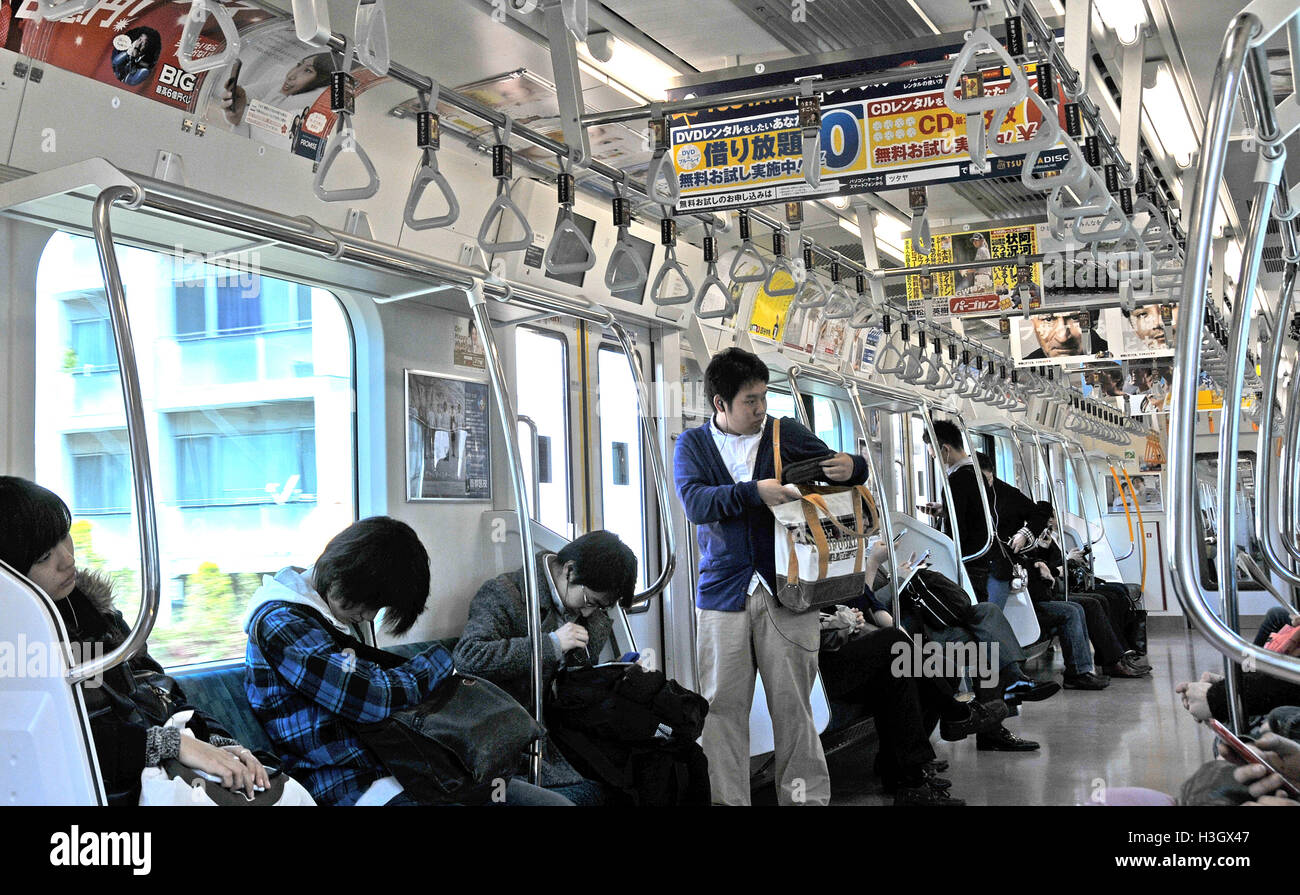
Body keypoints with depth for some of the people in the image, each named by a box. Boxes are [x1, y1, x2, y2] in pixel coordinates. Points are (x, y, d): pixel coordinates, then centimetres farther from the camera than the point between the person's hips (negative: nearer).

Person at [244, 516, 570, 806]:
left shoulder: (346, 609, 17)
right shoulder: (279, 622, -12)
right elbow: (371, 699, -19)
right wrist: (439, 660, -2)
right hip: (352, 785, -9)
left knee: (557, 802, -8)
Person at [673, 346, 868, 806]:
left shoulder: (787, 433, 9)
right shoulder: (692, 444, 8)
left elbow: (833, 471, 14)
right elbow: (695, 502, -9)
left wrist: (852, 467, -10)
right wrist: (755, 492, -20)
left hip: (785, 592, 0)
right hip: (723, 592, 0)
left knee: (793, 706, 3)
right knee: (722, 707, 3)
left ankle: (807, 797, 13)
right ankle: (727, 799, 13)